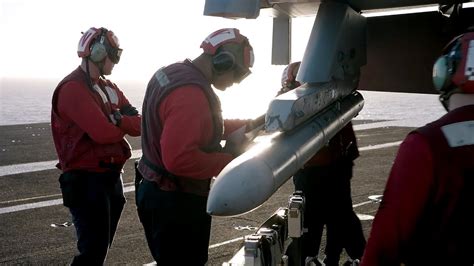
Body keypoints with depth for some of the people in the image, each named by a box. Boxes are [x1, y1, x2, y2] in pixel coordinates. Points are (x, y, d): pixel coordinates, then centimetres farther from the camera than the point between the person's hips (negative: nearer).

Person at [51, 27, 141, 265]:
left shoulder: (108, 88, 13)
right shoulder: (72, 88, -14)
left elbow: (139, 125, 4)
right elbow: (104, 132, -25)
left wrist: (118, 120, -18)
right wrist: (124, 123, -3)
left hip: (111, 176, 9)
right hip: (87, 180, -9)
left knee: (101, 246, 17)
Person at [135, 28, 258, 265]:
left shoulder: (173, 73, 6)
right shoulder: (191, 92, -27)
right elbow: (179, 159, -34)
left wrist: (246, 125, 7)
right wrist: (230, 161, -21)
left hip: (157, 191, 10)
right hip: (176, 202, -10)